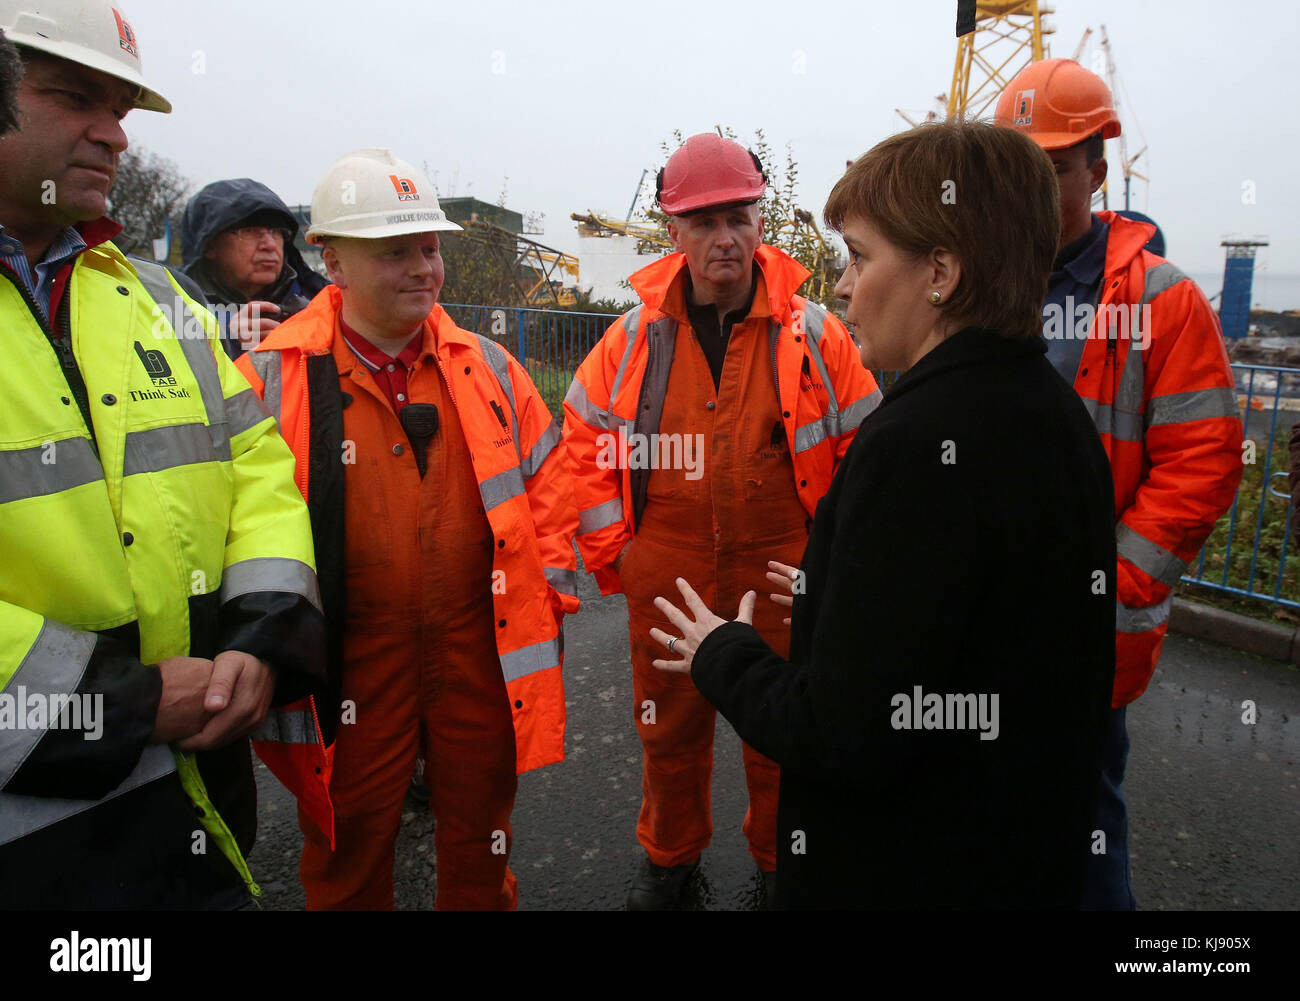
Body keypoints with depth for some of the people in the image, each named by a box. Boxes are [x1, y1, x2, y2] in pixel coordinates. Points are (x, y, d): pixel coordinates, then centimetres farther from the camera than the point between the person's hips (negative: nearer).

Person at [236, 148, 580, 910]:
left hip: (481, 649, 2)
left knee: (480, 834, 21)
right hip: (347, 665, -2)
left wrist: (552, 595, 5)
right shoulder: (271, 378, -7)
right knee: (349, 845, 19)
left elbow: (548, 481, 8)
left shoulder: (486, 367, 2)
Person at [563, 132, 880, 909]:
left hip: (782, 578, -1)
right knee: (671, 729, 18)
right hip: (665, 580, 1)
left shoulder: (813, 334, -5)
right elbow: (586, 439, 7)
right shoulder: (634, 336, -2)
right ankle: (671, 855, 44)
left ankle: (783, 861, 42)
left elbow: (865, 446, 1)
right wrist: (610, 548, 4)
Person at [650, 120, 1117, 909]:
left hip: (904, 873, -8)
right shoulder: (1059, 411, 0)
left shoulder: (918, 442, -28)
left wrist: (722, 654, -10)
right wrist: (836, 596, 13)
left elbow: (843, 740, -27)